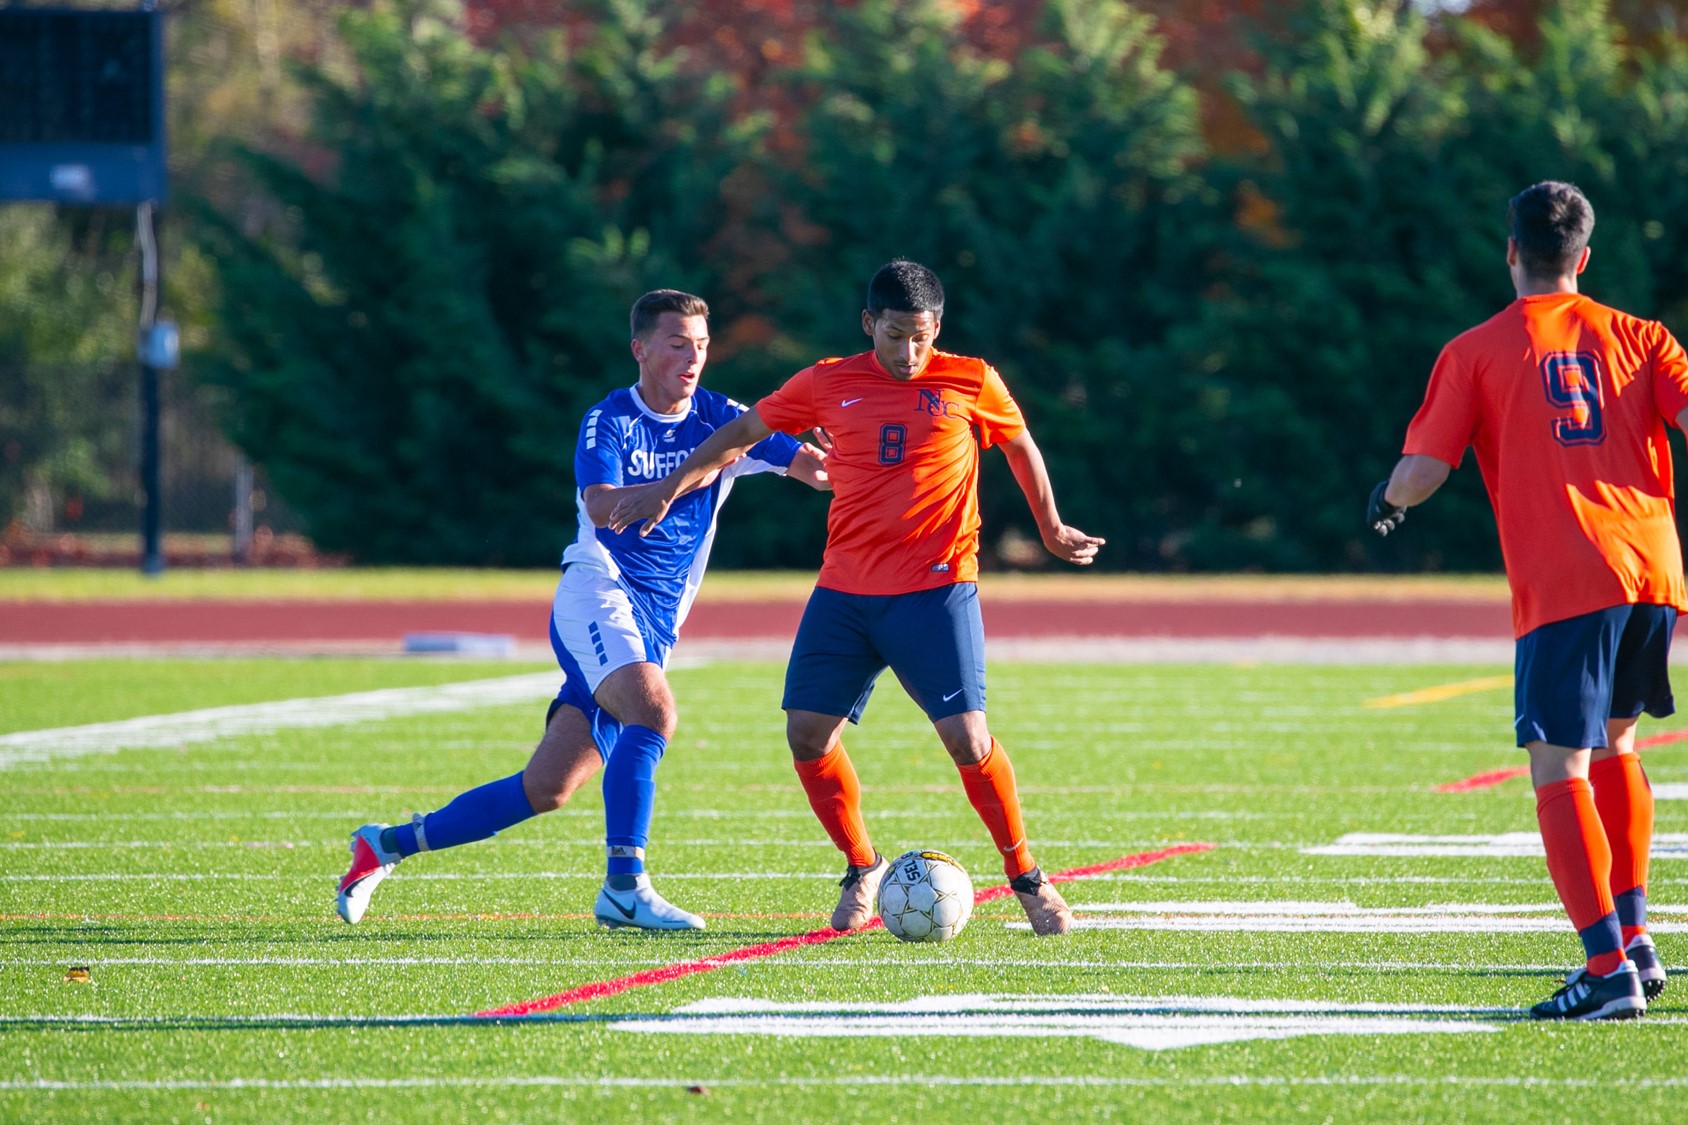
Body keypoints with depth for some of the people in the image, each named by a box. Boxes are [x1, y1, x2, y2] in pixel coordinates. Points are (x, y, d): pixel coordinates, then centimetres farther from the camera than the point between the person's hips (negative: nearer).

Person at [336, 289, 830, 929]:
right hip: (597, 594, -5)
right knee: (652, 709, -33)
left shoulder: (719, 419, 8)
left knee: (546, 790, 3)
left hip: (654, 628, 5)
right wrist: (686, 480, -30)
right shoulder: (609, 420, -3)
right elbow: (601, 507, -19)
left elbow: (814, 468, 0)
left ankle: (389, 845, 17)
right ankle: (624, 887, -32)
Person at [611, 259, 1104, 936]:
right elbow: (743, 433, 16)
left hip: (937, 588, -3)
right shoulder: (829, 385, 5)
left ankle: (1025, 878, 5)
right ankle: (863, 869, 14)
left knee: (966, 736, -14)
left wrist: (1052, 531, 29)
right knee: (808, 733, -7)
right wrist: (669, 488, 14)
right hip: (844, 592, 3)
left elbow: (1022, 449, 18)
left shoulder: (972, 385, 1)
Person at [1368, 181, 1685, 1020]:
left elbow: (1422, 472, 1)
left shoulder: (1476, 353, 6)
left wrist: (1384, 503, 22)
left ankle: (1609, 968, -18)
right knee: (1615, 746, 25)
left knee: (1559, 773, -6)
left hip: (1561, 586, -4)